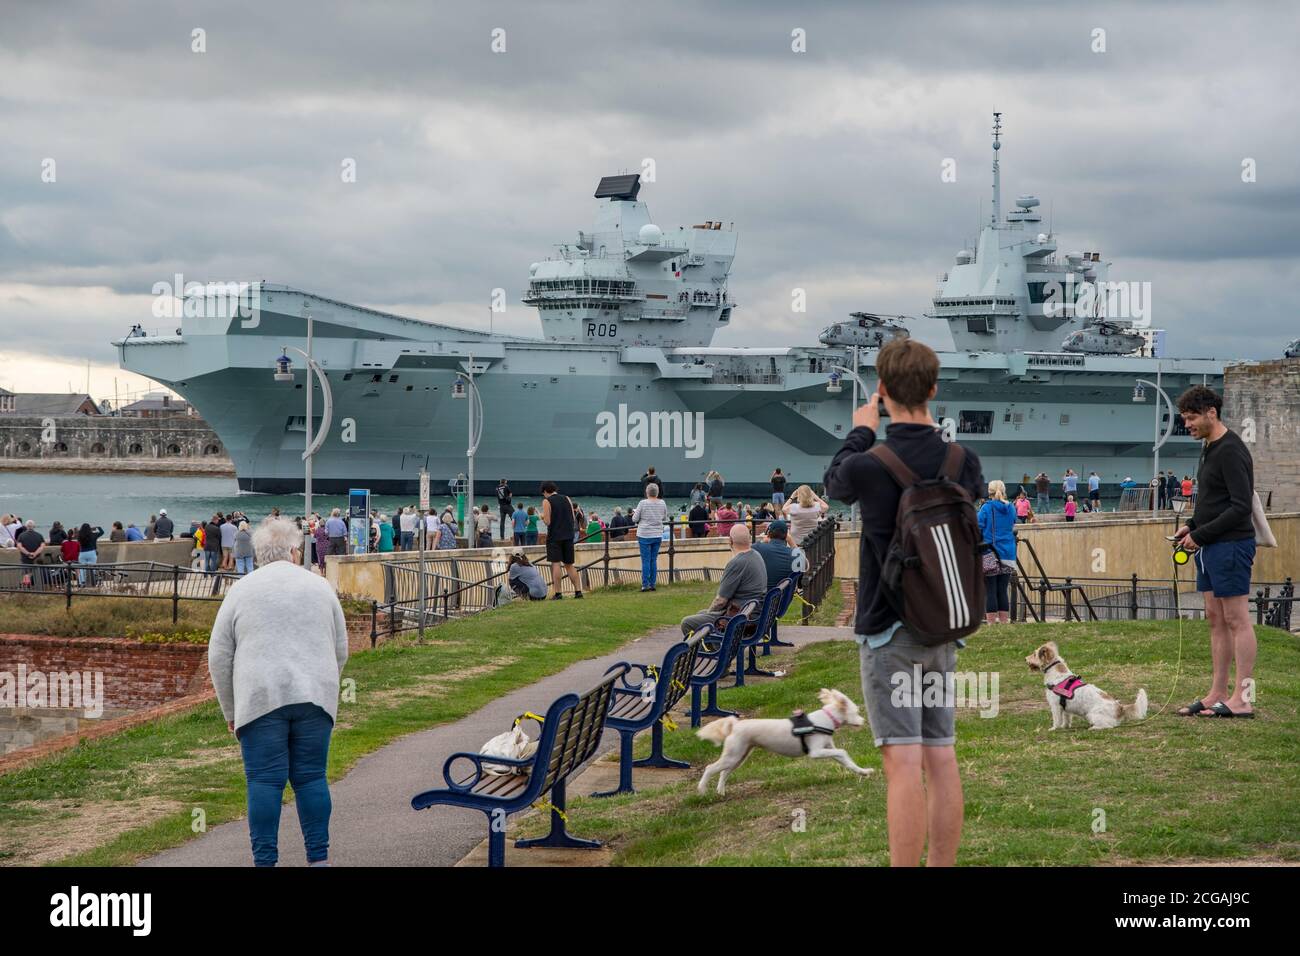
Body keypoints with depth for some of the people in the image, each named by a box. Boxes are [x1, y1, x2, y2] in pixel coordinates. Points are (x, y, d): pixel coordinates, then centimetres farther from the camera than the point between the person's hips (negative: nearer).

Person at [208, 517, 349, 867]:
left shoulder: (241, 589, 6)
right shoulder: (321, 587, 11)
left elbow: (219, 657, 5)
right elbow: (340, 651, 15)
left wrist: (230, 711, 13)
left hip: (261, 697, -2)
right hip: (314, 695, 2)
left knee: (265, 781, 0)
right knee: (311, 777, 8)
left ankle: (265, 861, -1)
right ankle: (318, 858, 8)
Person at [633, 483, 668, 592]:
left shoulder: (643, 503, -11)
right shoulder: (662, 504, 0)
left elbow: (634, 519, -6)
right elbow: (665, 518, 13)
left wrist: (634, 512, 14)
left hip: (645, 535, -3)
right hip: (658, 535, 3)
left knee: (645, 561, 0)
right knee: (654, 560, 10)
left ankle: (645, 585, -2)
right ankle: (652, 584, 11)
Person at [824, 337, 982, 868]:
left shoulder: (867, 466, -16)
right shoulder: (962, 461, -2)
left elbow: (835, 481, 9)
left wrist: (861, 432, 23)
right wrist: (930, 430, 27)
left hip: (889, 630, -5)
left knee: (904, 763, -9)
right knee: (942, 758, 9)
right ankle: (942, 864, 14)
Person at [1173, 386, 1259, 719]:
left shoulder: (1231, 451, -16)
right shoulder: (1209, 448, 15)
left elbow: (1241, 506, -21)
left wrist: (1200, 535, -17)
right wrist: (1192, 525, 10)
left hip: (1230, 545, -10)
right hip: (1210, 548, 10)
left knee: (1237, 619, -6)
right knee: (1215, 619, 11)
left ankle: (1242, 698, -4)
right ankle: (1218, 694, 15)